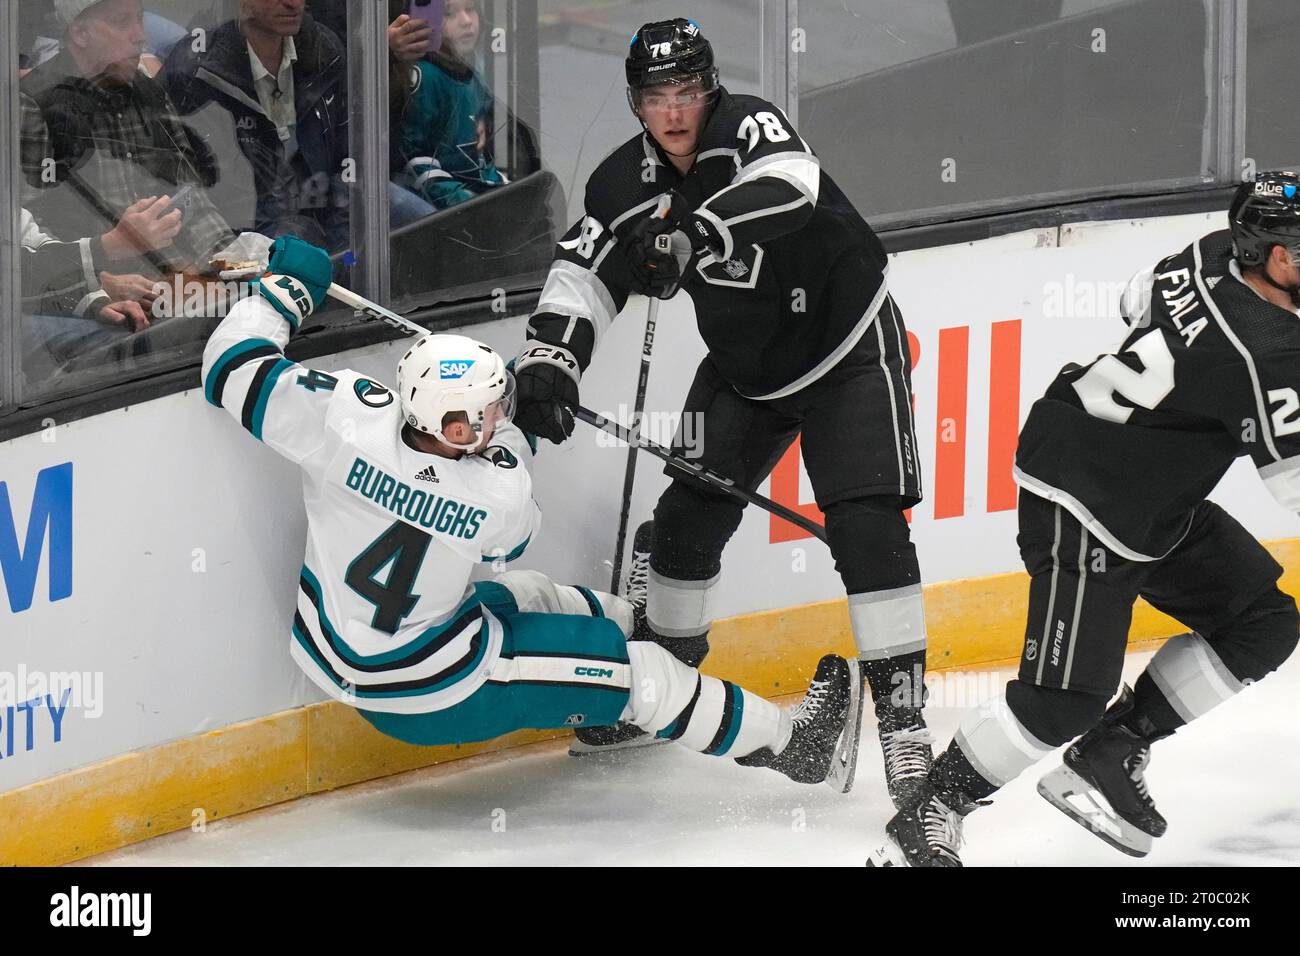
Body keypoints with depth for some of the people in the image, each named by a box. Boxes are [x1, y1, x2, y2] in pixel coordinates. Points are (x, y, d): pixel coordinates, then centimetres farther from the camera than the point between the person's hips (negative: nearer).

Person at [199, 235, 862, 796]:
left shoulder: (348, 418, -22)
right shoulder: (502, 496, -24)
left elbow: (236, 368, -13)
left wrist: (285, 283, 0)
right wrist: (509, 437, 15)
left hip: (329, 660, 6)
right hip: (431, 699, -5)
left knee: (524, 597, 30)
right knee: (632, 668, 7)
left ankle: (631, 616, 59)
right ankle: (782, 741, 21)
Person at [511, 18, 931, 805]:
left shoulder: (749, 128, -24)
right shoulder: (629, 181, -6)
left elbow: (788, 186, -45)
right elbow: (584, 272, -5)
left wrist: (687, 238, -56)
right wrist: (548, 362, -22)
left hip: (847, 343, -6)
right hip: (744, 369, 6)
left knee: (866, 524, -17)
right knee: (689, 513, 5)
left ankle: (902, 706, -13)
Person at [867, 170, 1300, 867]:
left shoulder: (1216, 256, -5)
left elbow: (1140, 300, 16)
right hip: (1080, 502, -10)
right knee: (1068, 696, -16)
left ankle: (1108, 756, 17)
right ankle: (925, 821, -1)